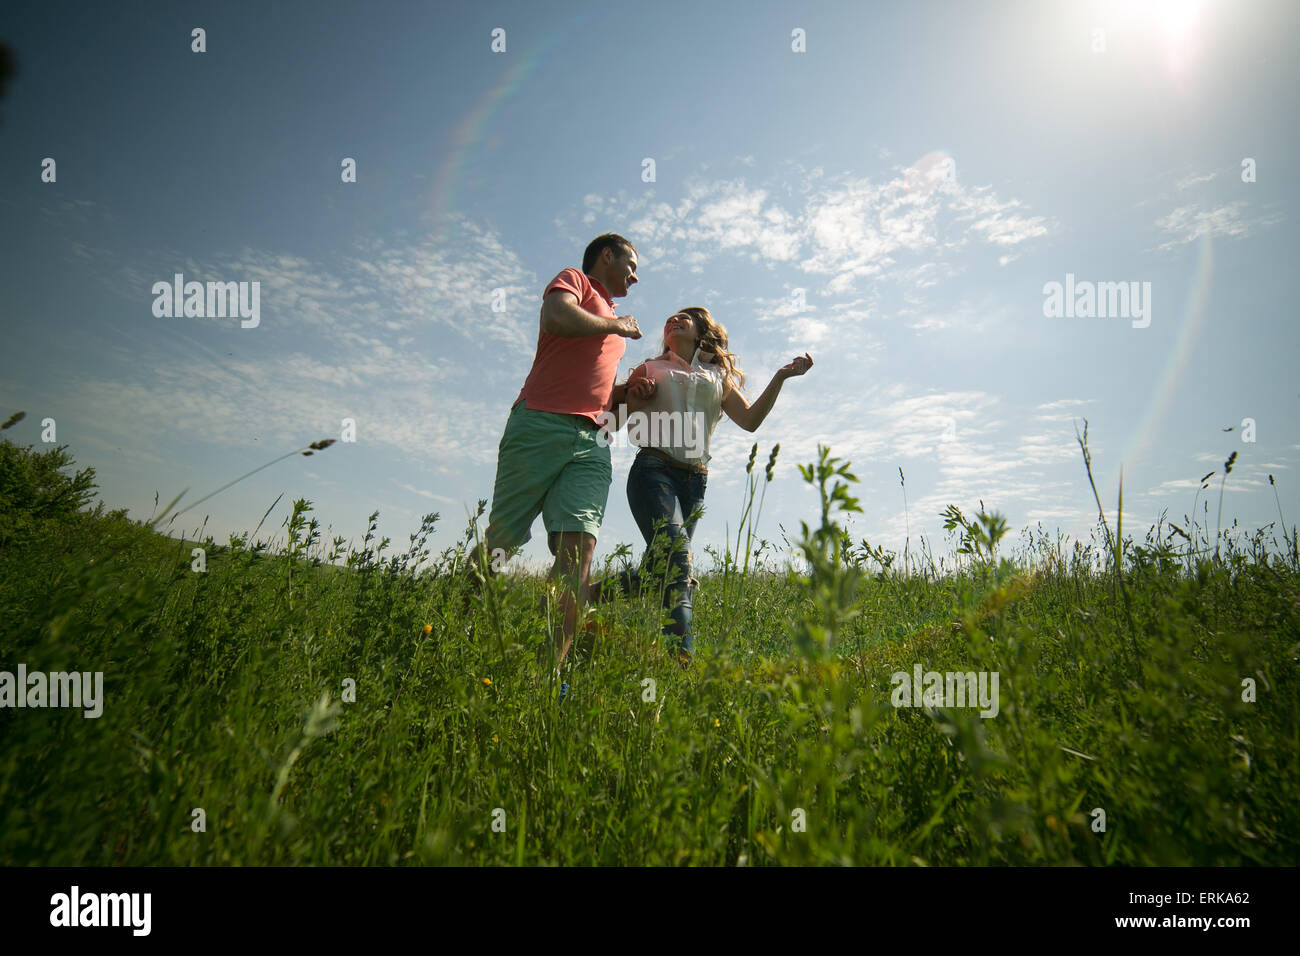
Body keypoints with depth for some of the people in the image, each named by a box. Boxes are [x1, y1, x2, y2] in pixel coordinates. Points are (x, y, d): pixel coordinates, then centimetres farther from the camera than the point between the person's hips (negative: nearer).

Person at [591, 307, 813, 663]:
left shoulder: (719, 376, 25)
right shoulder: (650, 369, 21)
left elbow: (750, 419, 13)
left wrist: (780, 376, 6)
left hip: (694, 480, 3)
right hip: (653, 469, -3)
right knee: (676, 546, -27)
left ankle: (592, 593, 17)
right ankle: (683, 653, -36)